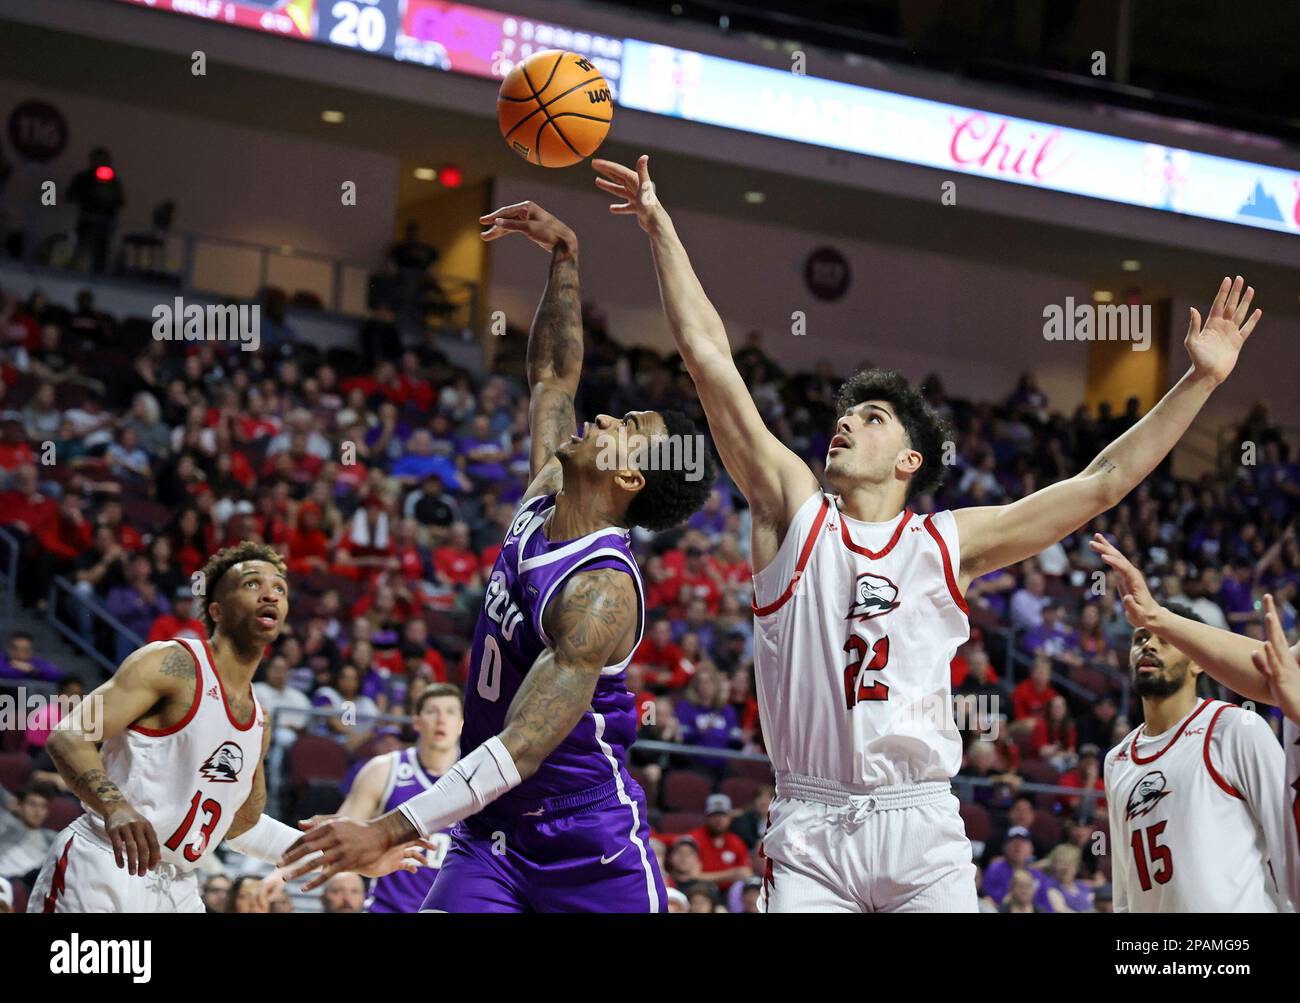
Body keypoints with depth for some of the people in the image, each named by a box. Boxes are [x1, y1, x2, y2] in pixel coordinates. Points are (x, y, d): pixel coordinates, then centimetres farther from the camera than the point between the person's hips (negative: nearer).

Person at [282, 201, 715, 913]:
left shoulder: (601, 591, -21)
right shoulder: (541, 501, 4)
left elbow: (521, 750, -28)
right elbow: (552, 375, 21)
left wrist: (388, 834, -32)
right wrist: (564, 255, 16)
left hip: (589, 853, -7)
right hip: (492, 835, 7)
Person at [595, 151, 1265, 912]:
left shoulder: (949, 544, 9)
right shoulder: (795, 510, 7)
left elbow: (1102, 483, 10)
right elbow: (710, 358, 4)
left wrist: (1202, 380, 8)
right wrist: (661, 228, 2)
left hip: (921, 828, 0)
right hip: (811, 829, 0)